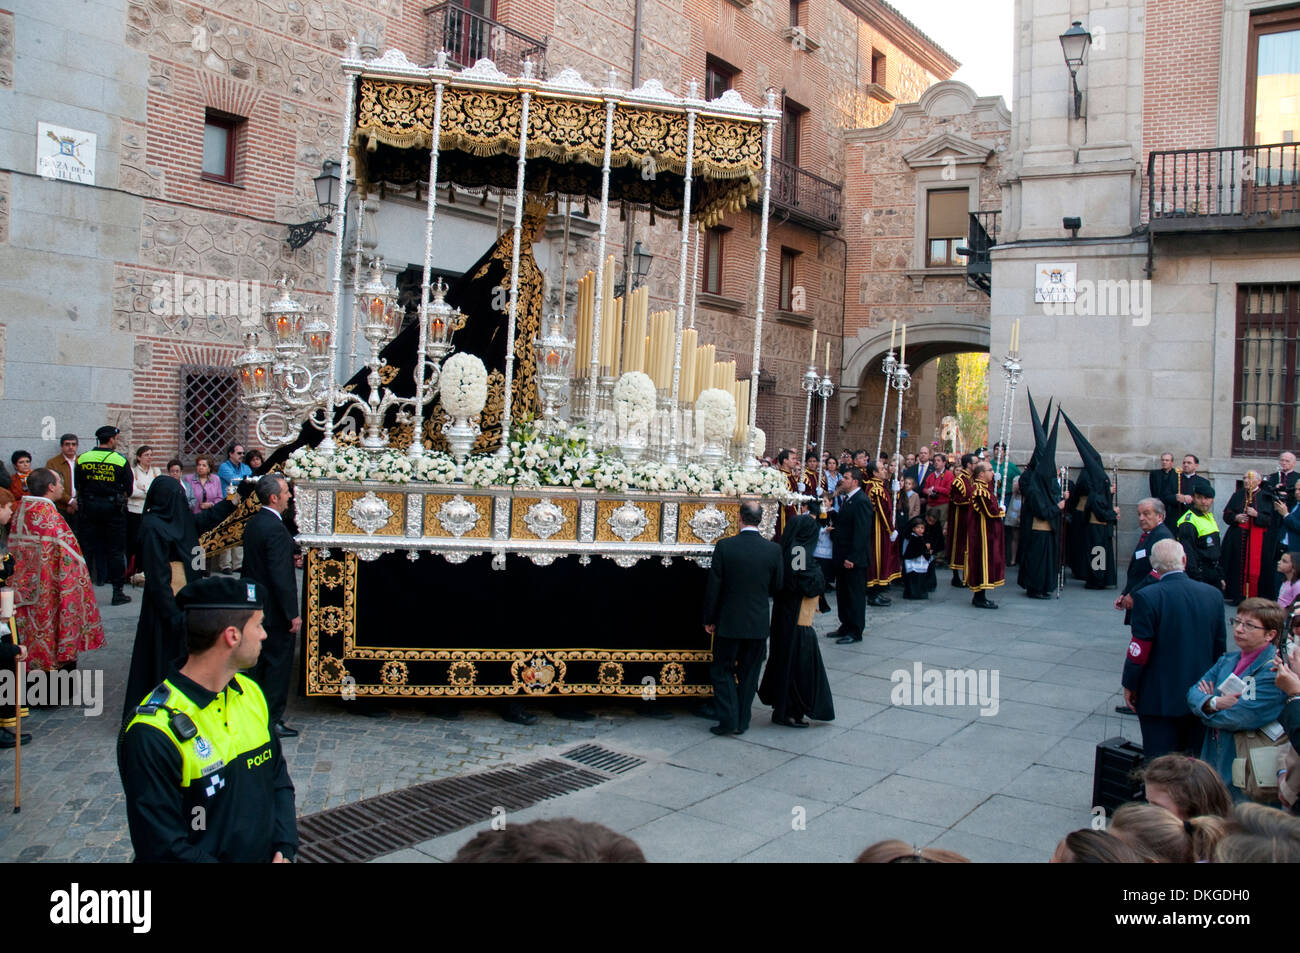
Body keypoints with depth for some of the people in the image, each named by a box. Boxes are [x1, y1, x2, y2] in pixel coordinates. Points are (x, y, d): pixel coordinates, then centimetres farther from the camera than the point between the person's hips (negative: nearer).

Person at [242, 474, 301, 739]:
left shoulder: (253, 523, 6)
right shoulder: (275, 528, -22)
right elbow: (280, 575, -24)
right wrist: (293, 614, -19)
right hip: (275, 610, -9)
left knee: (261, 662, 20)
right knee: (278, 665, 2)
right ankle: (272, 720, 9)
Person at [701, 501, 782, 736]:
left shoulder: (724, 546, -12)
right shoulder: (773, 549, -7)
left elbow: (713, 587, -9)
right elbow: (777, 587, 3)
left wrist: (709, 619, 2)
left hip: (729, 622, -2)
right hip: (759, 623, 2)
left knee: (722, 670, 12)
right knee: (749, 673, 14)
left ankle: (728, 719, 5)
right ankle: (742, 722, 19)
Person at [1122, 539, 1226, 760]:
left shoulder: (1146, 598, -18)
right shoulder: (1213, 594, -1)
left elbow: (1139, 651, -16)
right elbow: (1220, 647, 7)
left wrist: (1129, 686, -2)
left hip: (1160, 698, -5)